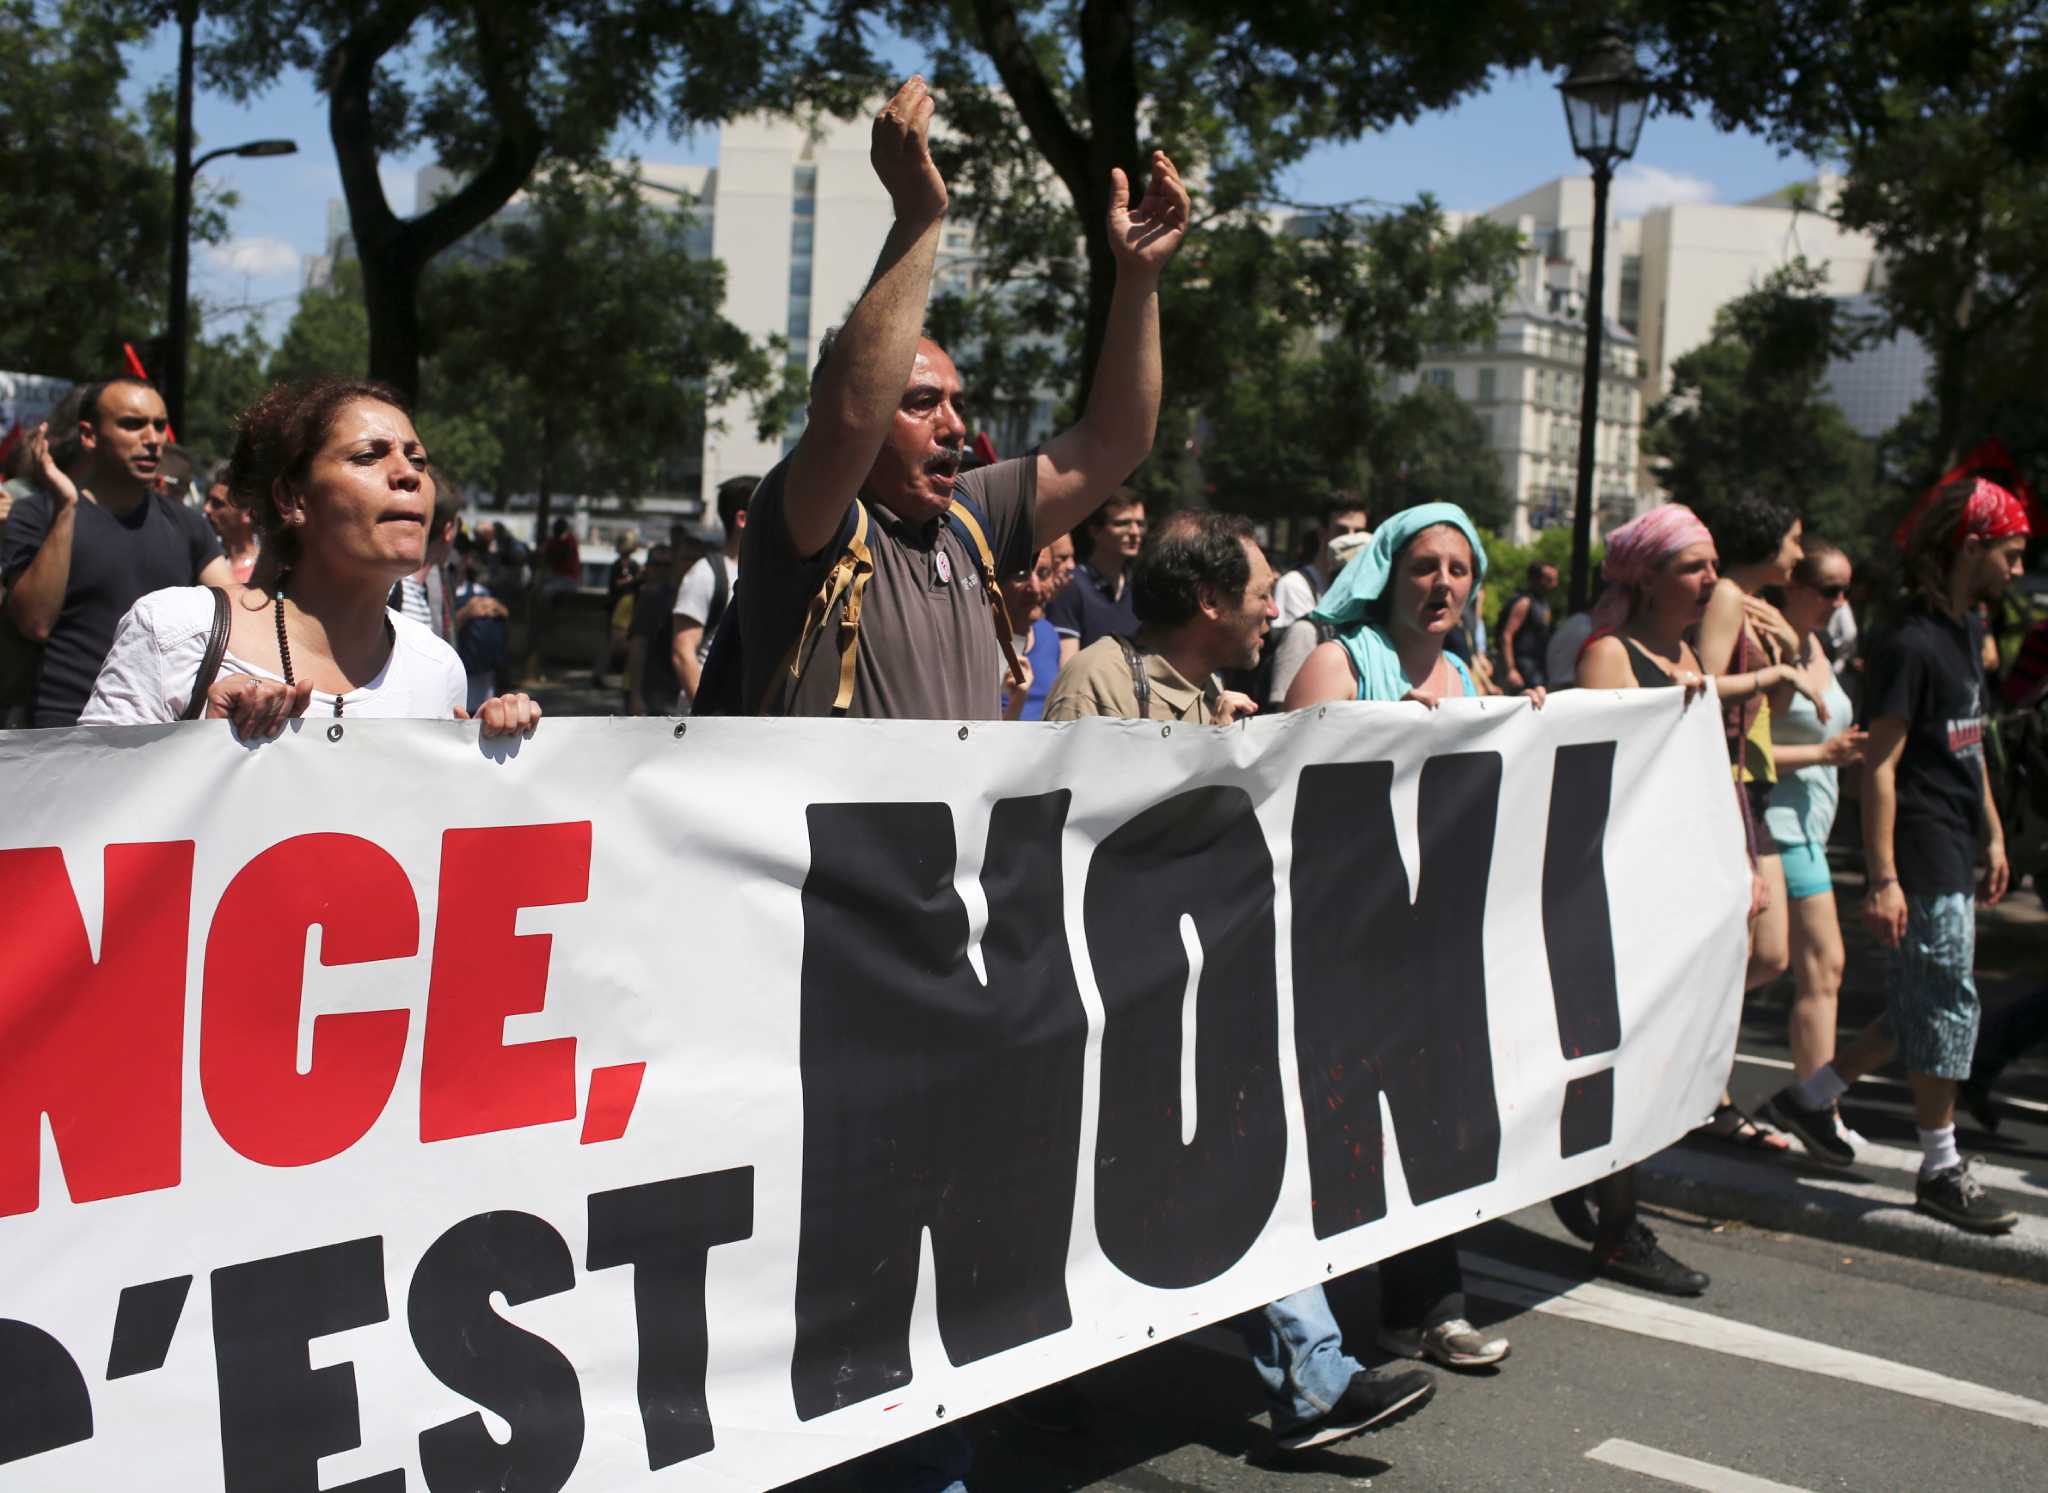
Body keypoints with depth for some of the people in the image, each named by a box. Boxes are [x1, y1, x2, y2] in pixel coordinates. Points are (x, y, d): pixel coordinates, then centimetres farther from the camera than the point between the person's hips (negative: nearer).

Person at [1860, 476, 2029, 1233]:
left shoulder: (1964, 635, 13)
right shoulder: (1909, 644, -16)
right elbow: (1880, 765, -19)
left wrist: (1992, 834, 21)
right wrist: (1883, 878, -22)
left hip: (1954, 851, 9)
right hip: (1921, 856, -9)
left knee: (1920, 1001, 13)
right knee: (1947, 1002, -5)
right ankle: (1940, 1170, 4)